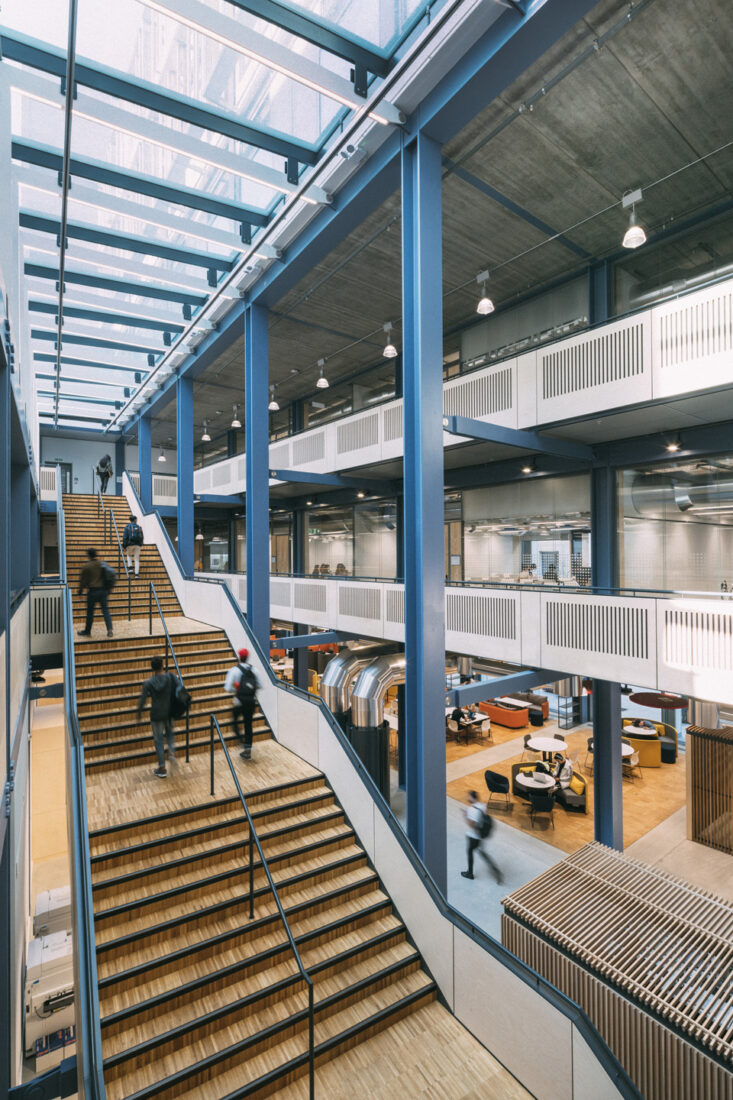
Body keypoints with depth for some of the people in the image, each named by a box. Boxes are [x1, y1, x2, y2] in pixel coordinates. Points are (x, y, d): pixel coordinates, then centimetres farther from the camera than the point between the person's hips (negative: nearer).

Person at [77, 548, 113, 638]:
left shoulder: (87, 566, -9)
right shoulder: (102, 564, 4)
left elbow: (83, 580, -4)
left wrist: (80, 590, 9)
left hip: (93, 591, -4)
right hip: (103, 590, 4)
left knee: (90, 611, 9)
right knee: (105, 610, 5)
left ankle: (87, 631, 22)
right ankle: (110, 630, -4)